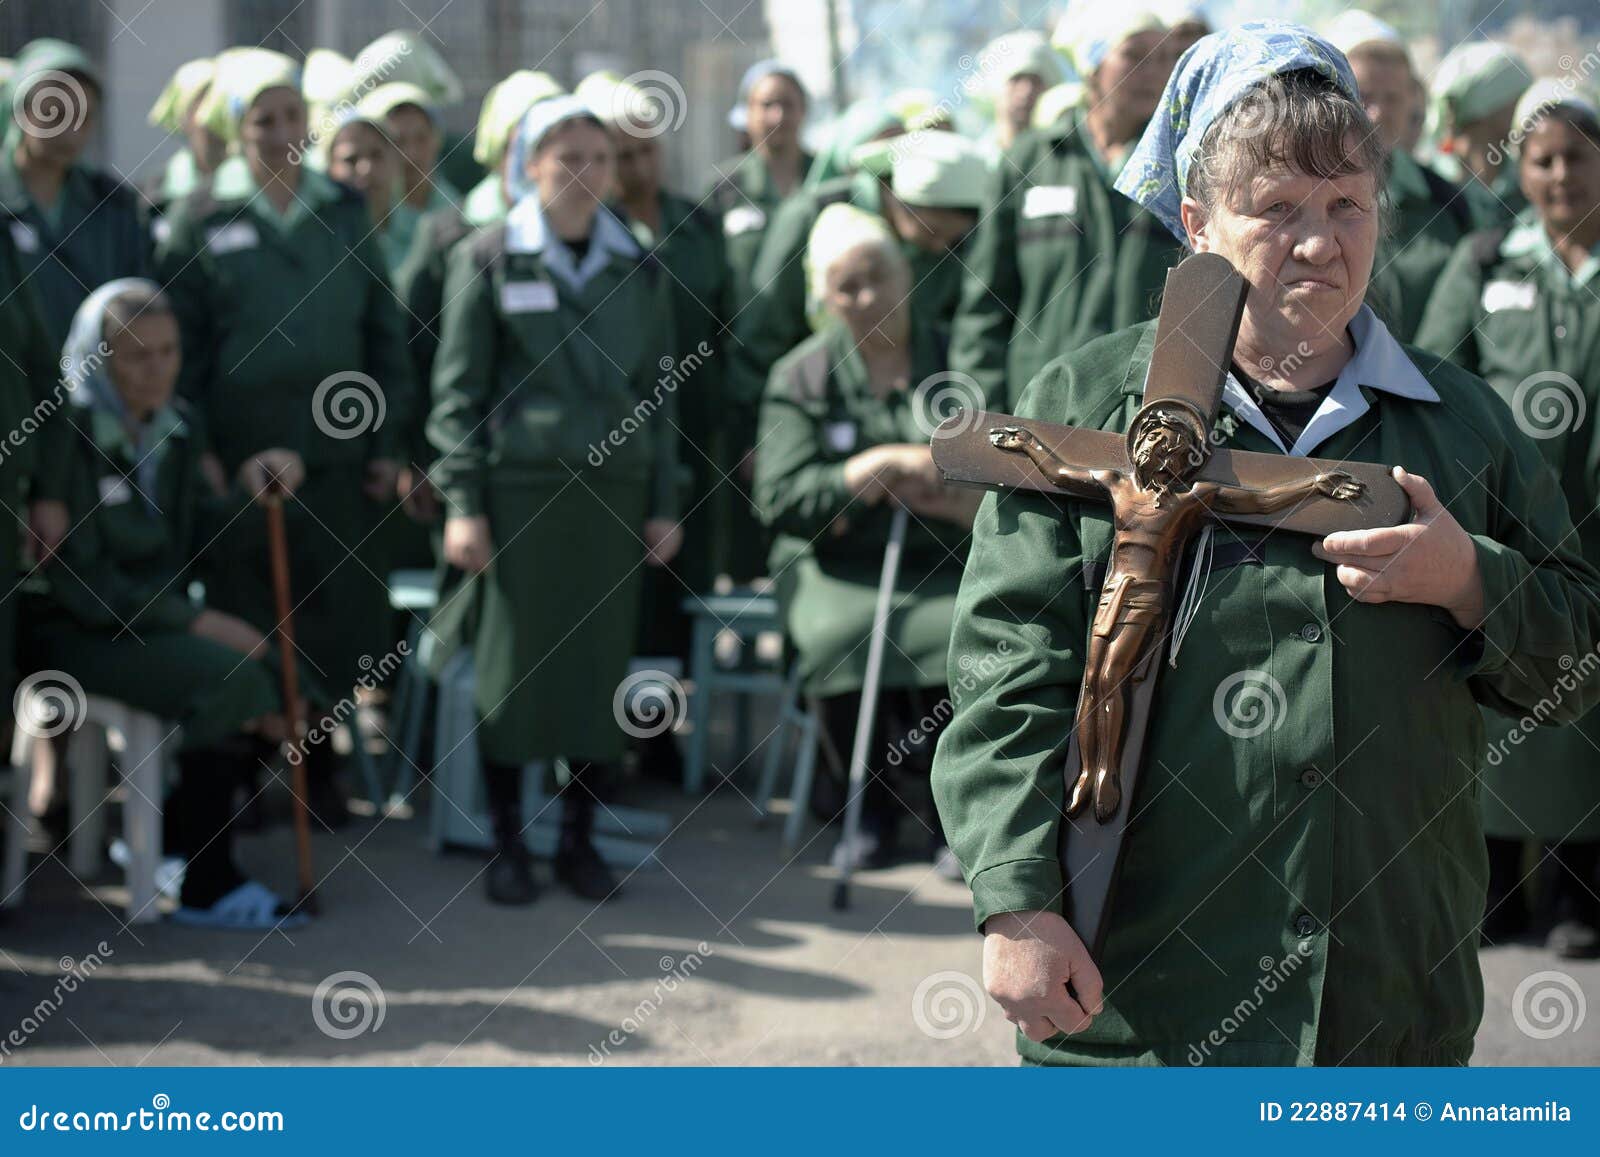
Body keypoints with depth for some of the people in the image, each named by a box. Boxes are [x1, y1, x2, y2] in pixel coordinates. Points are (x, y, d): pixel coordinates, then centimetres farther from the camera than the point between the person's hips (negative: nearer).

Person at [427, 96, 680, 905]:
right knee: (510, 664, -1)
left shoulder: (637, 268, 10)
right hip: (518, 488, -3)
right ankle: (506, 844, 11)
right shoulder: (488, 260, 1)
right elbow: (457, 390, 0)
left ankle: (579, 837, 16)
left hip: (612, 488, 3)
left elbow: (657, 391, 14)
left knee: (601, 663, 3)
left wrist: (663, 503, 9)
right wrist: (462, 503, -7)